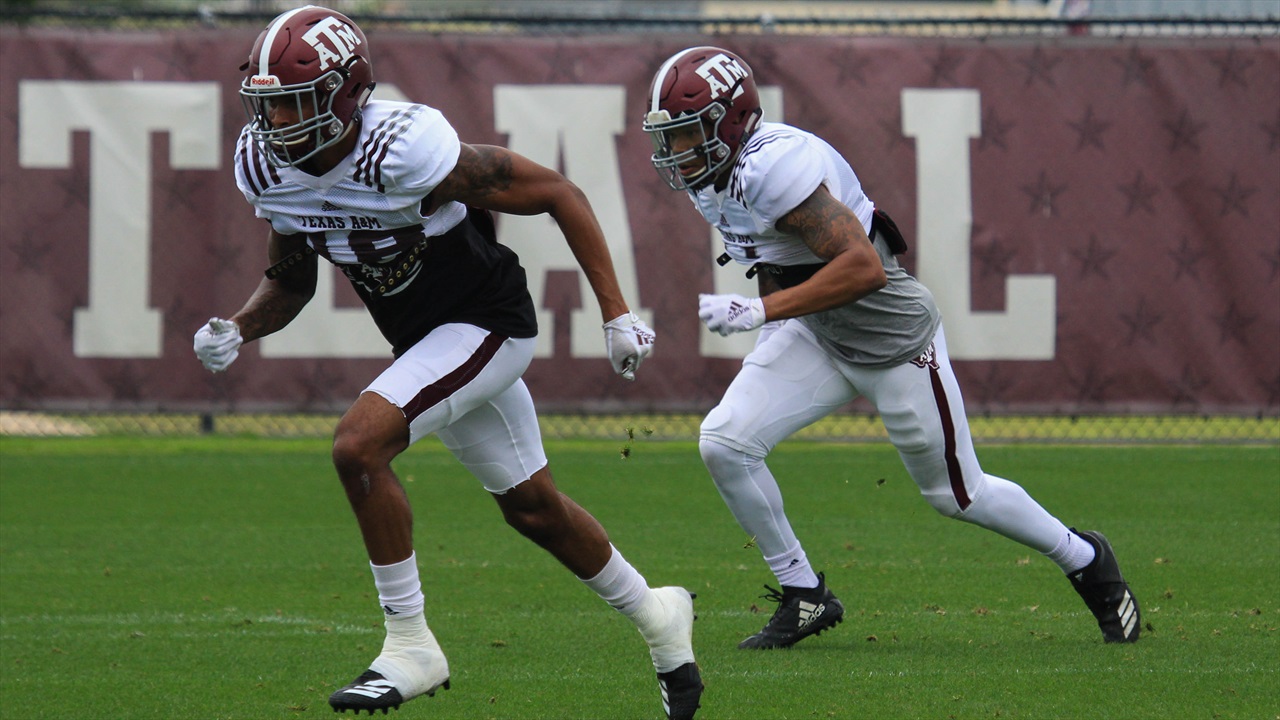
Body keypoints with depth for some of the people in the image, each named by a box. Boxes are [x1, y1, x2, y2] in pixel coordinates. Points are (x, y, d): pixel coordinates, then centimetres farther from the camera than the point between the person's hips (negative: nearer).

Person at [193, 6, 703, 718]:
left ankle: (410, 646, -13)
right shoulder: (268, 168, -10)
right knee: (532, 507, 19)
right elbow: (291, 284, 8)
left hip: (487, 323, -8)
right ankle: (655, 614, 41)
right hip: (425, 338, 8)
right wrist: (237, 329, -14)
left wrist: (616, 313, -17)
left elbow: (559, 194, -21)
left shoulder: (405, 152, -31)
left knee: (359, 444, -24)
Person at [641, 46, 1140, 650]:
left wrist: (759, 311, -36)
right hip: (814, 336, 8)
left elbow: (863, 267, -35)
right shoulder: (710, 176, -3)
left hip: (894, 338, -8)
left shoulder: (774, 165, -31)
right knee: (723, 443, -10)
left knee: (957, 494, 7)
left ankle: (1085, 560, 33)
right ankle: (803, 598, 5)